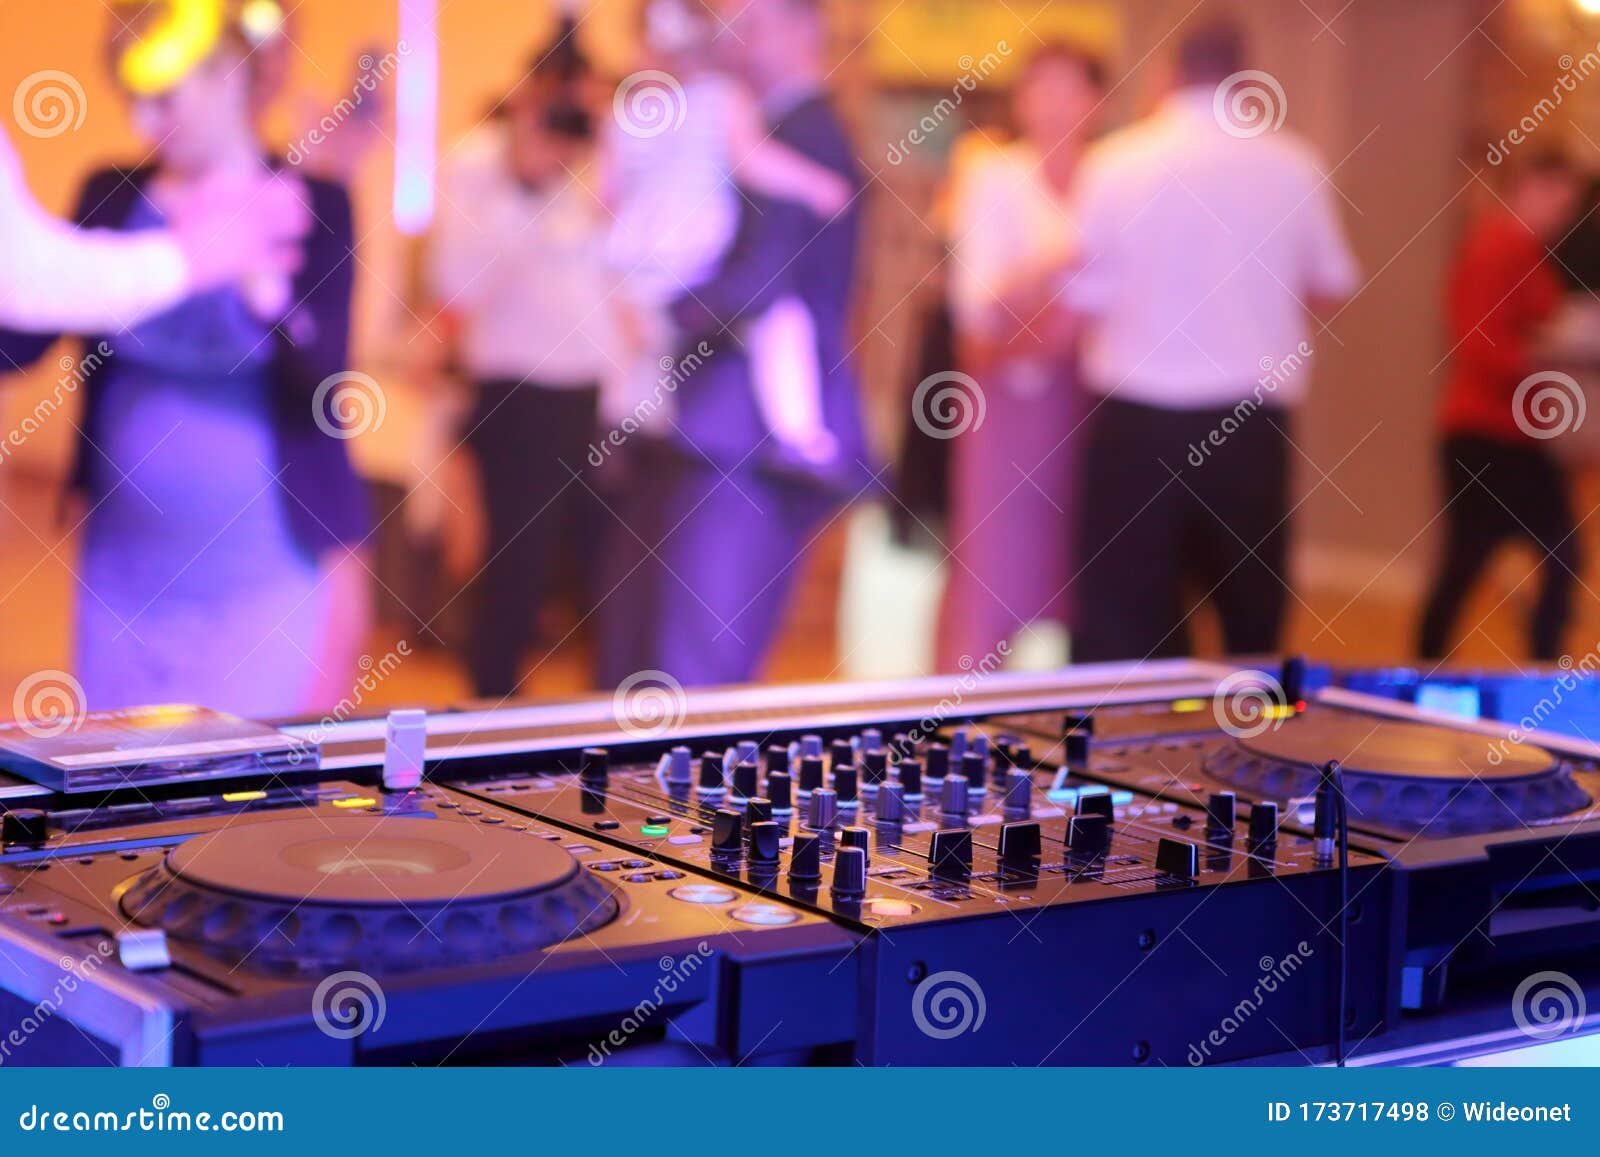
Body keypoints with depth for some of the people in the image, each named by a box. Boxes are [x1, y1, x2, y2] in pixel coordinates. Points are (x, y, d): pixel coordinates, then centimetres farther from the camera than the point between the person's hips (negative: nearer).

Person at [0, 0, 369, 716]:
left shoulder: (310, 206, -5)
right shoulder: (110, 198, 6)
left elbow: (321, 384, -14)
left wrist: (269, 293, -32)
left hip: (263, 568, -4)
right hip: (126, 561, 4)